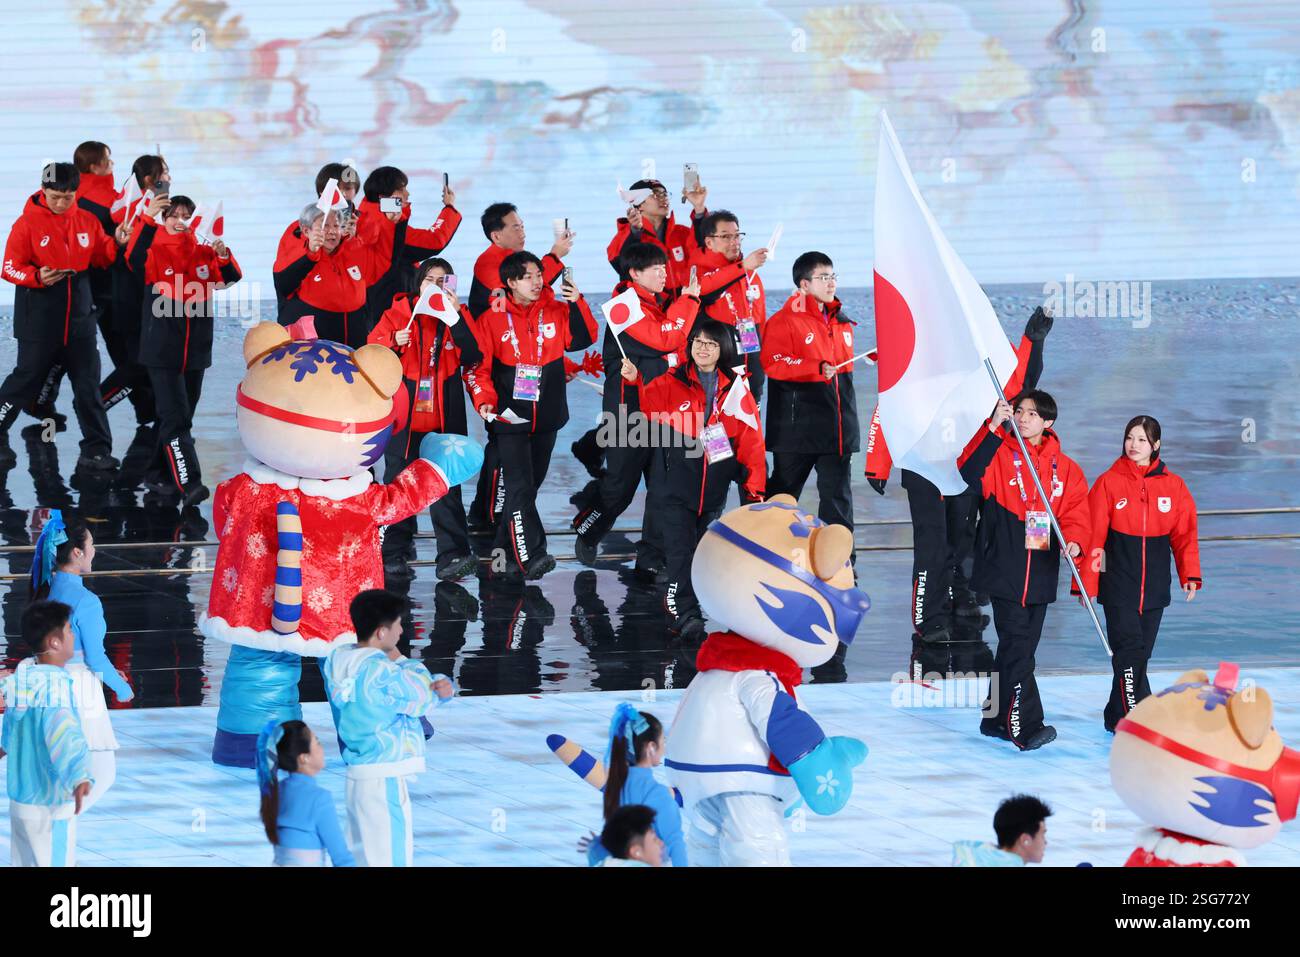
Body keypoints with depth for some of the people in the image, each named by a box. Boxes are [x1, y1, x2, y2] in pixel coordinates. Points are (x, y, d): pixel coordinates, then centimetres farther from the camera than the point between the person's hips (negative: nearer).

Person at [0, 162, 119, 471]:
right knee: (26, 379, 4)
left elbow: (101, 257, 12)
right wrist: (37, 276, -25)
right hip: (39, 317, -4)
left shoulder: (87, 222, 4)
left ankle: (96, 450, 7)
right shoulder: (28, 223, -8)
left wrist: (117, 243, -7)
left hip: (79, 315, 4)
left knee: (88, 384, 3)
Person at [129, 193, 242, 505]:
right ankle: (189, 484, -18)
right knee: (175, 418, -12)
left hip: (195, 350, 5)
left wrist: (223, 256, -22)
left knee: (181, 417, 12)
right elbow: (135, 260, -26)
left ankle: (160, 474, 25)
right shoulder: (155, 252, -5)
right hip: (163, 351, -5)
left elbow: (231, 278, 0)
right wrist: (147, 219, -39)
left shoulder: (203, 254, 7)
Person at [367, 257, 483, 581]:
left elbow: (473, 357, -8)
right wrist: (394, 344, -18)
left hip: (444, 417, 0)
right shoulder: (396, 314, 4)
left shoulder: (458, 316, 6)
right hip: (403, 413, 0)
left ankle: (453, 555, -7)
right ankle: (394, 553, 14)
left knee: (446, 483, -4)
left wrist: (457, 316, -17)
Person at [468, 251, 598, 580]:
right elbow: (479, 365, -1)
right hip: (510, 417, -4)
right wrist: (485, 399, -15)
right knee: (519, 487, -14)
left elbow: (583, 339, -2)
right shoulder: (493, 319, -3)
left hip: (546, 417, 4)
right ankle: (531, 556, -19)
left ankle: (509, 552, 24)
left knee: (531, 485, 12)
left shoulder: (556, 311, 5)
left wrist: (577, 305, -14)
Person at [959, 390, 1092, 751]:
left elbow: (1076, 510, 5)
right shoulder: (1000, 454, -2)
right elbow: (971, 472, -22)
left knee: (1020, 646, 13)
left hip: (1041, 570, 5)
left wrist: (1074, 541, -15)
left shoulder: (1064, 467, 10)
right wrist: (993, 430, -28)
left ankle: (997, 719, 24)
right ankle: (1026, 726, -15)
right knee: (1017, 646, -11)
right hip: (1004, 568, -5)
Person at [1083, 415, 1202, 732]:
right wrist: (1086, 582, -6)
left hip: (1154, 586, 3)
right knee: (1129, 649, -13)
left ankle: (1117, 716, 20)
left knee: (1140, 654, 8)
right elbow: (1093, 534, -3)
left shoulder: (1173, 486, 5)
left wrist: (1190, 575, -2)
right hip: (1118, 584, -3)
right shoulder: (1109, 482, -3)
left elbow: (1185, 533, 8)